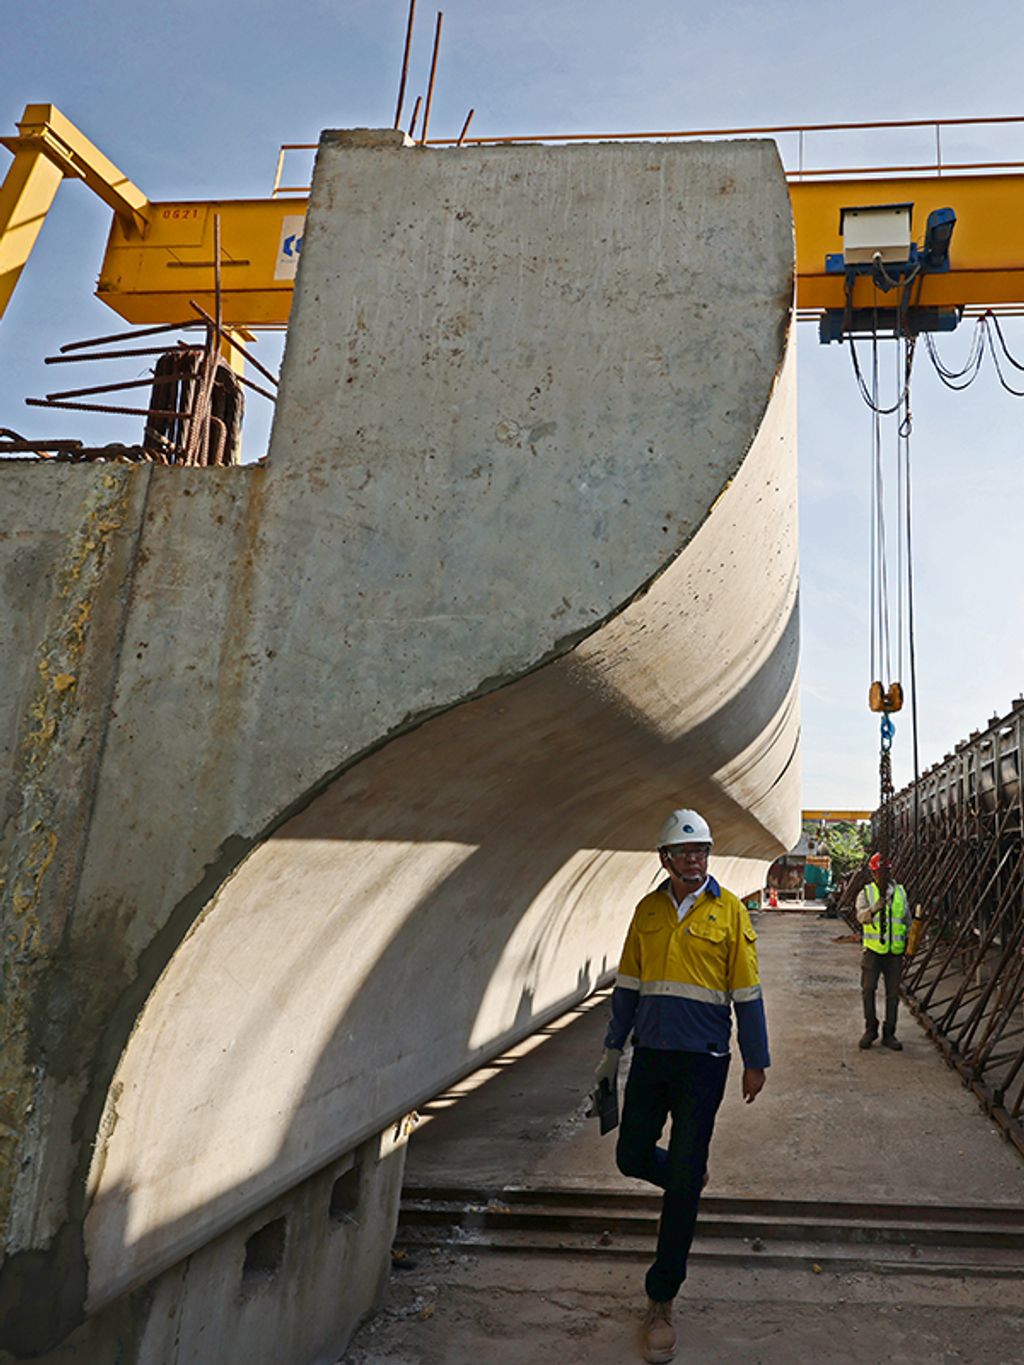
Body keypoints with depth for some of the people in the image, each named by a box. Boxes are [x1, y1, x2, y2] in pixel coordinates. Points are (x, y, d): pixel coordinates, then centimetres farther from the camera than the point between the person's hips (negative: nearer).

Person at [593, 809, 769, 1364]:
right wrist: (613, 1048, 13)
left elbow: (746, 992, -1)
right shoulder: (648, 910, 3)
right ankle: (689, 1176, 44)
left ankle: (661, 1302, 16)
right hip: (650, 1055, 4)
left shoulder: (728, 910, -5)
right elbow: (627, 985, 11)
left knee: (683, 1181, 0)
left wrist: (756, 1061, 0)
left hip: (702, 1062, -3)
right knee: (631, 1157, 10)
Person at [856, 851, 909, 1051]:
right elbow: (861, 916, -21)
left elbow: (906, 920, 19)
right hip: (873, 949, -3)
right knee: (868, 990, -4)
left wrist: (909, 943, 16)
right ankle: (870, 1029, 14)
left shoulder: (900, 892, 9)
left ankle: (889, 1034, 17)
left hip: (895, 951, 3)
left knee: (893, 993, 6)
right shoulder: (866, 893, -2)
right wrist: (873, 909, -41)